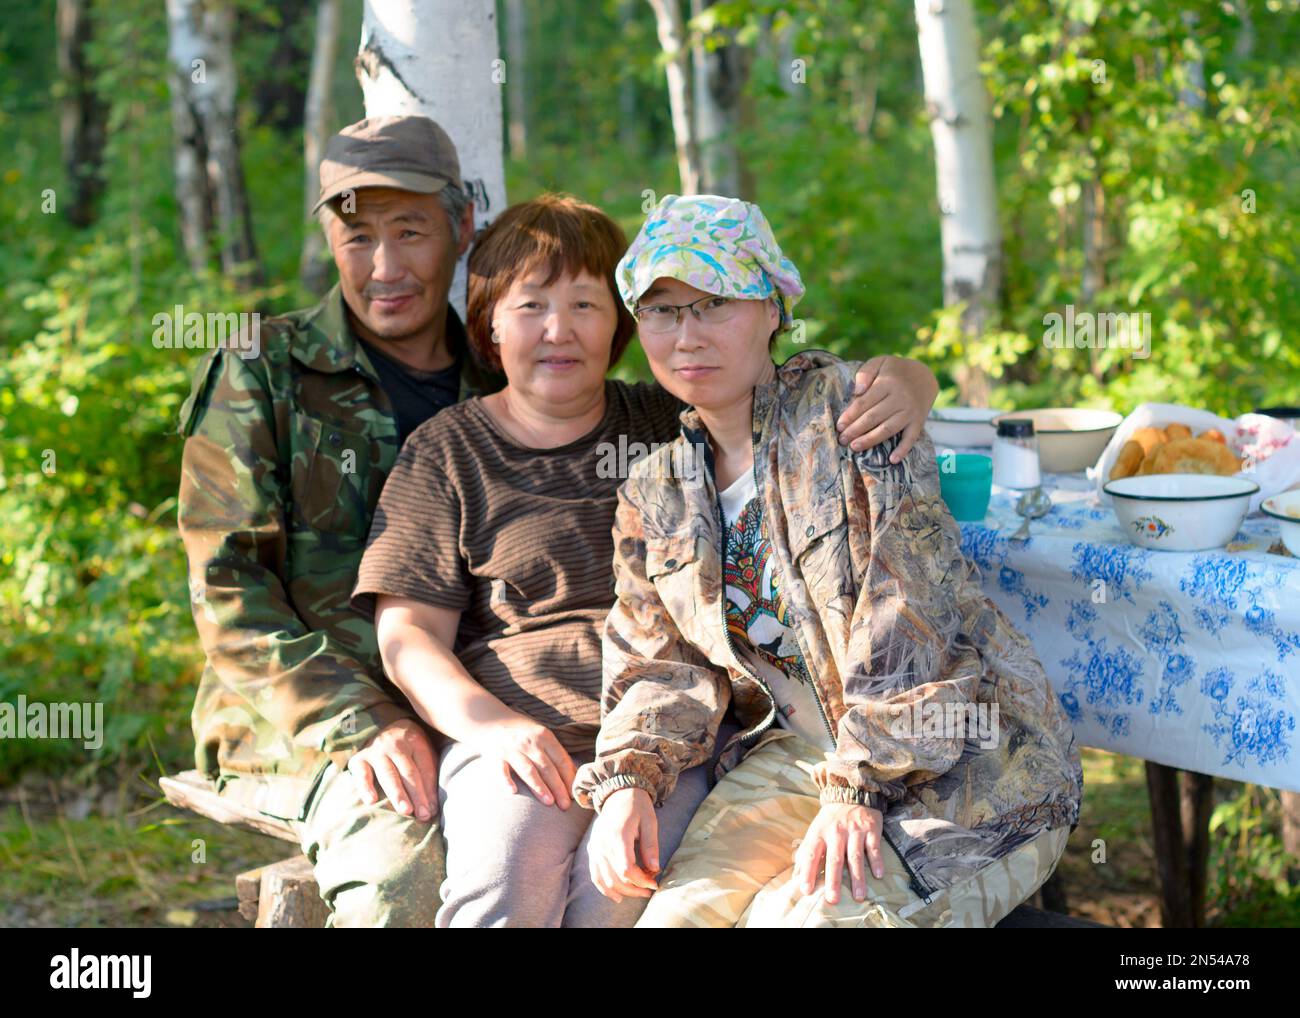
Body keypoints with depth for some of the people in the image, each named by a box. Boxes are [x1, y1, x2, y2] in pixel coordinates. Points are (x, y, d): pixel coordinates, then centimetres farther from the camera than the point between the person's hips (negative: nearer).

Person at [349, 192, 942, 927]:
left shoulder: (674, 424, 15)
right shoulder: (448, 451, 13)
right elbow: (409, 632, 7)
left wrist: (905, 384, -12)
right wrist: (491, 725, -13)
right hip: (510, 734, 0)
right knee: (509, 874, -32)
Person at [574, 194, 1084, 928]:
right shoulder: (653, 496, 11)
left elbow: (908, 617, -16)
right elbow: (661, 669, 10)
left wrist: (860, 787, -23)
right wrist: (627, 779, -11)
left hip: (957, 762, -5)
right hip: (796, 753, 5)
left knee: (799, 917, -28)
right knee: (681, 910, -20)